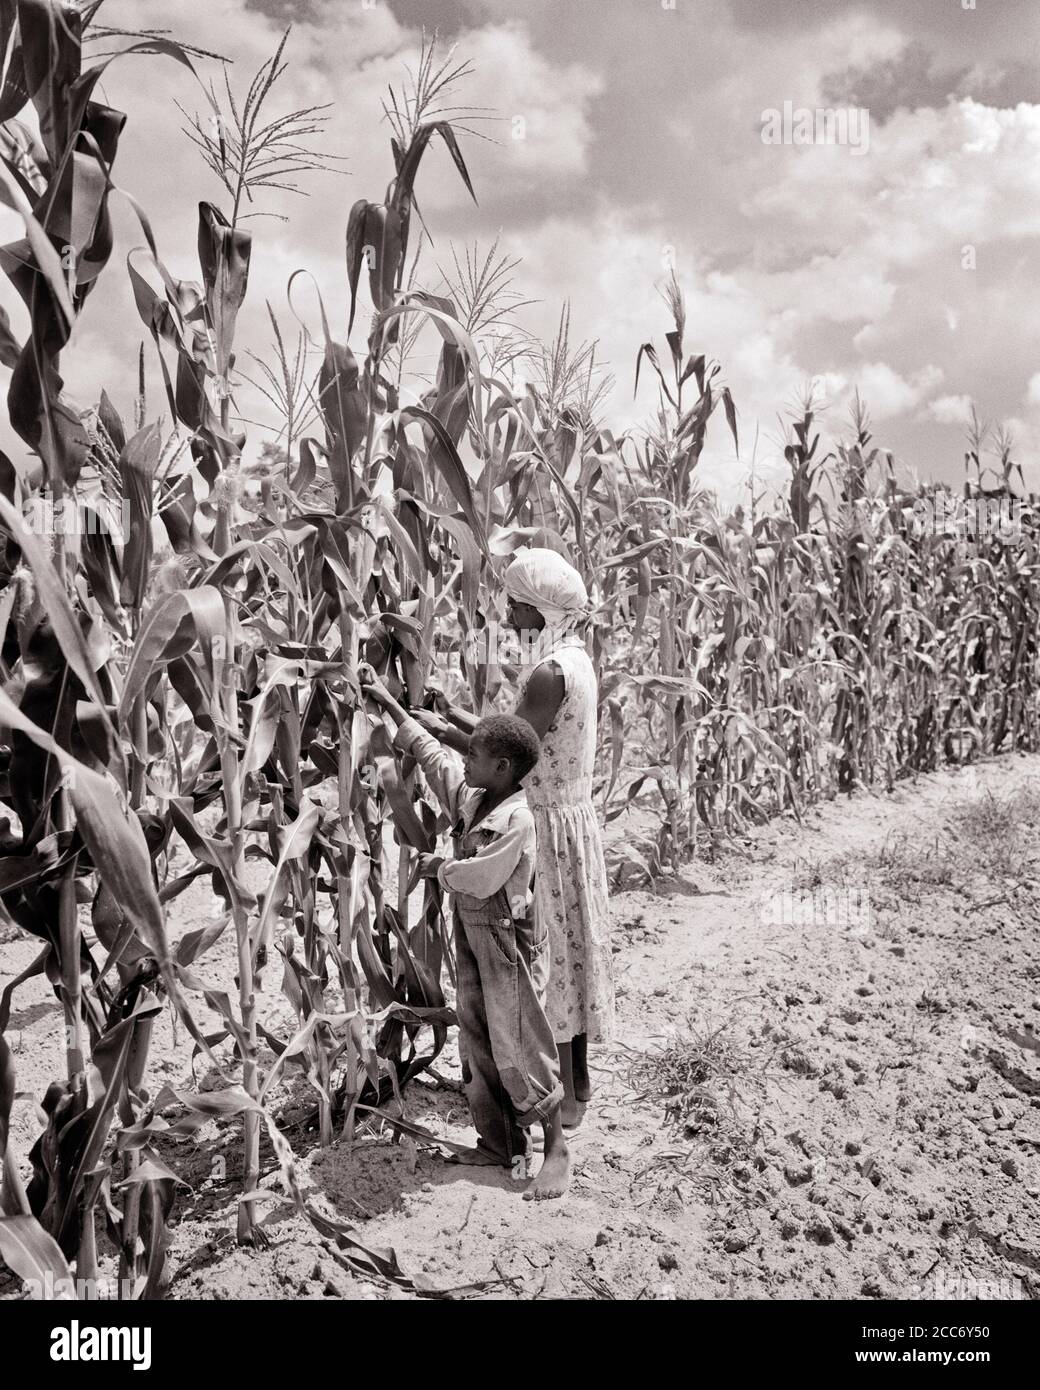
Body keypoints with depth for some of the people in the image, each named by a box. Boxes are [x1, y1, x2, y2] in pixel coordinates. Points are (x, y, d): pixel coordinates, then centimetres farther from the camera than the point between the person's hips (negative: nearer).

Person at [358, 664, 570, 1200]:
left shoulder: (516, 818, -21)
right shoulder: (471, 796, 4)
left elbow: (480, 877, -25)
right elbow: (432, 754, 11)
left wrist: (439, 868, -6)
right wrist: (388, 703, 12)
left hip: (507, 942, -9)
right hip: (471, 936, 9)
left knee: (520, 1047, -2)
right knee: (478, 1045, 14)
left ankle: (556, 1151, 10)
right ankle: (498, 1143, 26)